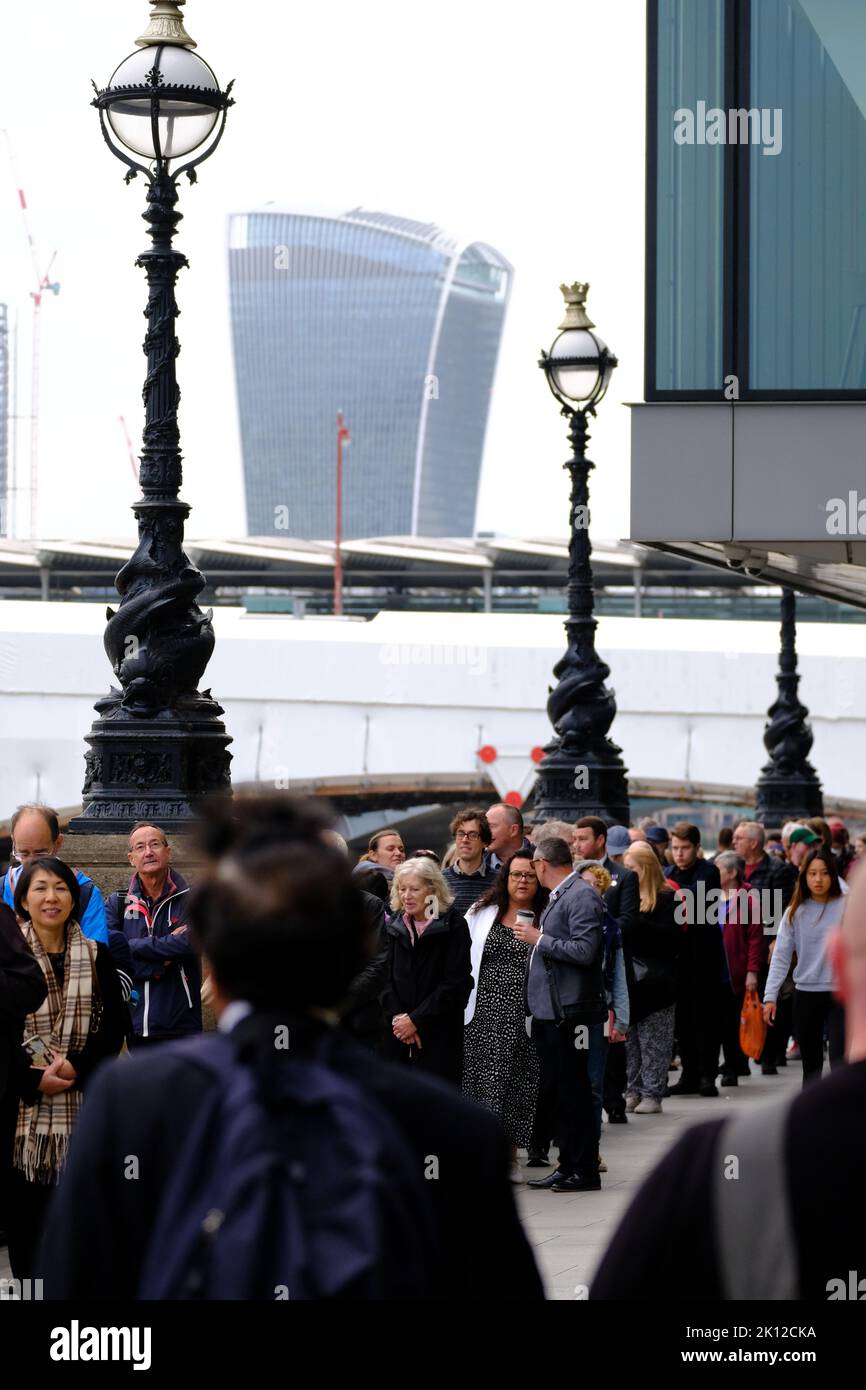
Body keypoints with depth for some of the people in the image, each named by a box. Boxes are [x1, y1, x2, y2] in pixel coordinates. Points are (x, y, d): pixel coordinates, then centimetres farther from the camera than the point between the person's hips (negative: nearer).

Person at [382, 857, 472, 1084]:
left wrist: (416, 1020, -11)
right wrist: (398, 1017, -7)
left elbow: (456, 983, -8)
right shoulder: (395, 925, 11)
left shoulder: (453, 926, -4)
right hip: (397, 1033, 4)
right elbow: (386, 978, 8)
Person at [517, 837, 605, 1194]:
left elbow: (584, 950, -22)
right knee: (559, 1091, 12)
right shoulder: (556, 897, 17)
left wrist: (539, 939, -15)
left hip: (567, 1012, -10)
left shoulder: (582, 896, -13)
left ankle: (585, 1171, -1)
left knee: (573, 1092, -5)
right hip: (548, 1010, 10)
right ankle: (567, 1166, 17)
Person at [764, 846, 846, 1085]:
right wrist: (770, 996, -6)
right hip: (806, 993, 3)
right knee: (811, 1066, 11)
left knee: (839, 1063, -14)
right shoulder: (795, 911, 4)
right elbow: (781, 956, 1)